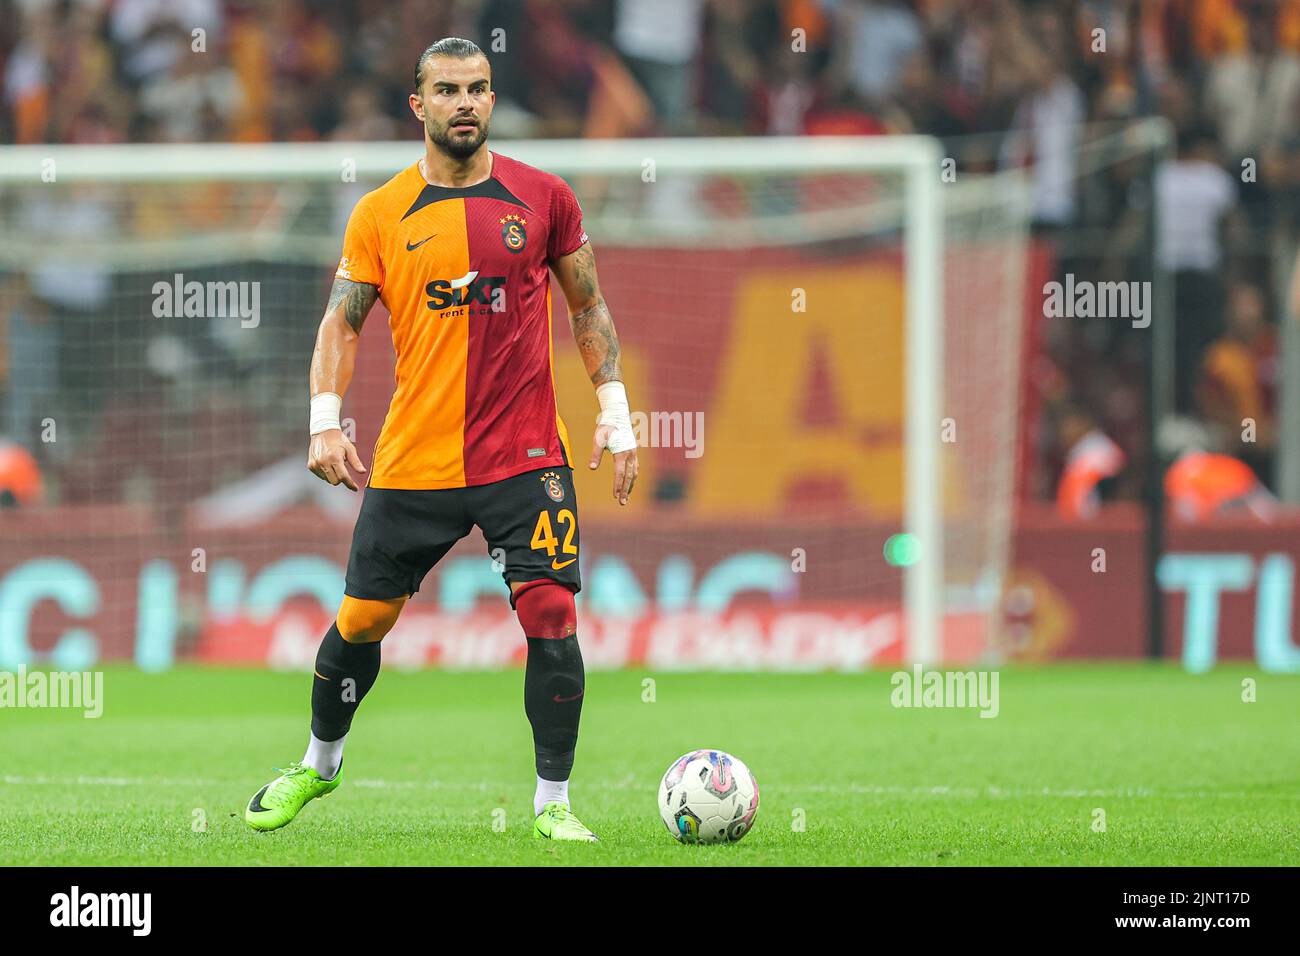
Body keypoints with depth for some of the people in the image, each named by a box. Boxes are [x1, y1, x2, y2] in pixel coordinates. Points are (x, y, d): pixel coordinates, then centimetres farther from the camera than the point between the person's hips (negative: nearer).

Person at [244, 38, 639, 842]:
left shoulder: (543, 197, 3)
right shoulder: (381, 215, 2)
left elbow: (588, 307, 11)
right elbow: (342, 321, 4)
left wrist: (615, 411, 5)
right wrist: (326, 422, -9)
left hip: (527, 456, -1)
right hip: (414, 462, 1)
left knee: (551, 613, -11)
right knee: (363, 619, 7)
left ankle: (554, 801, -1)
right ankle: (319, 762, 32)